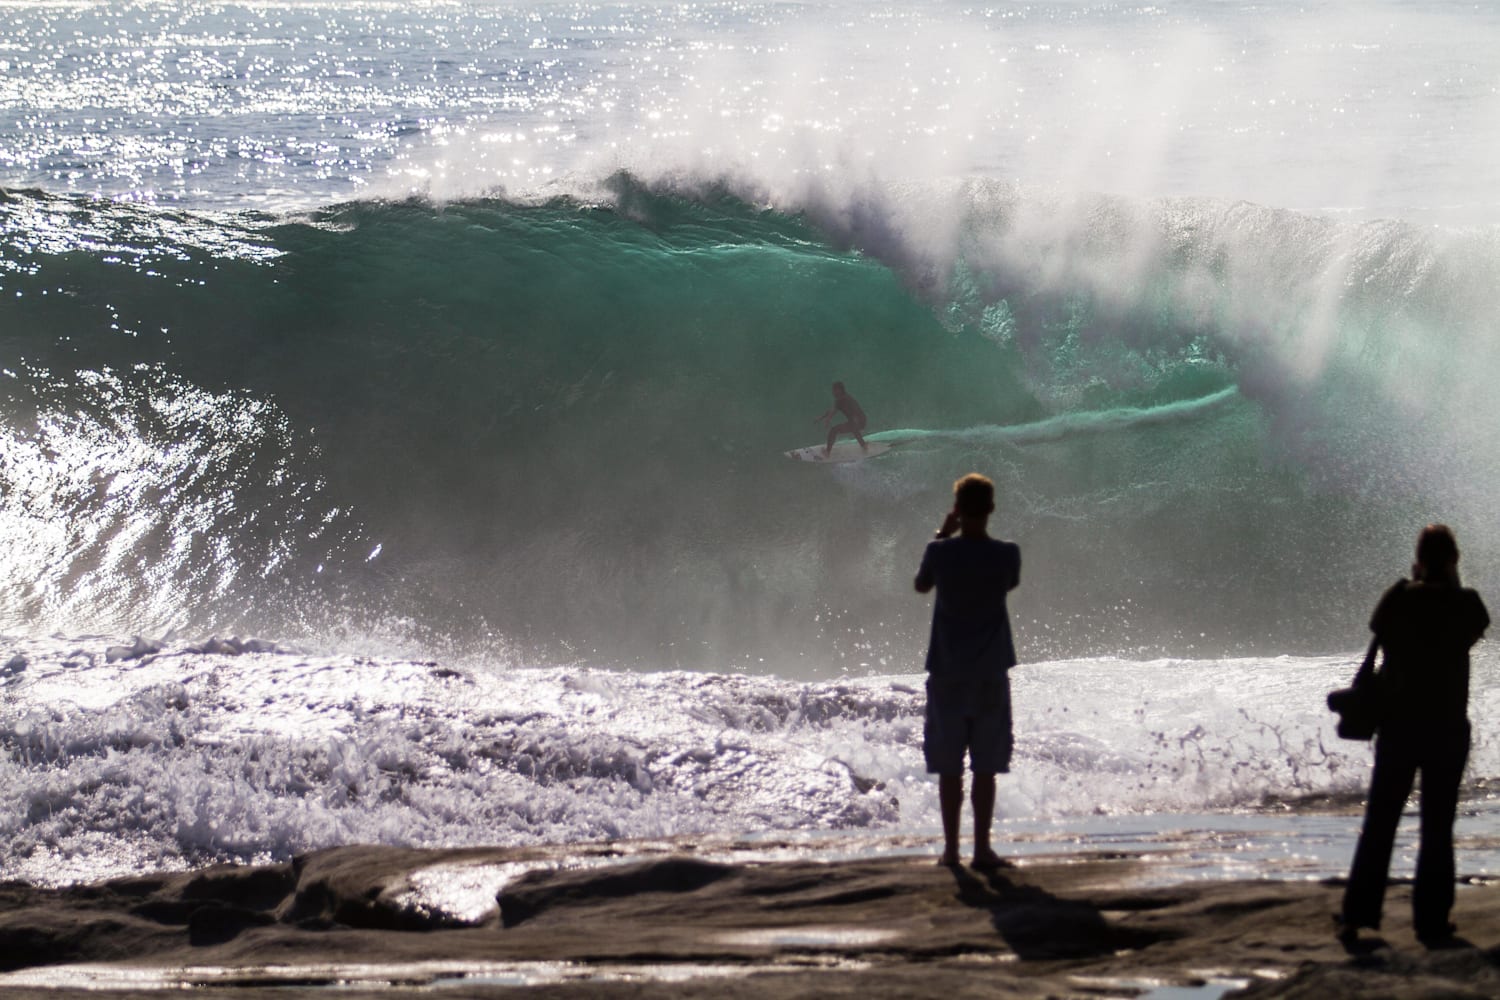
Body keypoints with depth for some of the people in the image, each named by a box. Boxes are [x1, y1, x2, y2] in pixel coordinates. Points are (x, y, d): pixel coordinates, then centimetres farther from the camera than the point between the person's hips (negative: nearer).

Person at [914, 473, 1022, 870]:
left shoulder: (940, 552, -9)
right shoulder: (1007, 554, -8)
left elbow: (921, 585, 12)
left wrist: (943, 534, 16)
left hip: (947, 674, 0)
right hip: (991, 674, 0)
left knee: (949, 767, 6)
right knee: (986, 767, 5)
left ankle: (951, 848, 7)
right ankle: (982, 848, 4)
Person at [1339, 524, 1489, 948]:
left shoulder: (1399, 599, -6)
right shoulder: (1465, 603, -9)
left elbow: (1379, 630, 11)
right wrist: (1451, 585, 7)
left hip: (1398, 726, 1)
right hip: (1448, 728, -1)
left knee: (1379, 823, 7)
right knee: (1438, 827, 6)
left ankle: (1357, 916, 4)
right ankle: (1431, 921, 6)